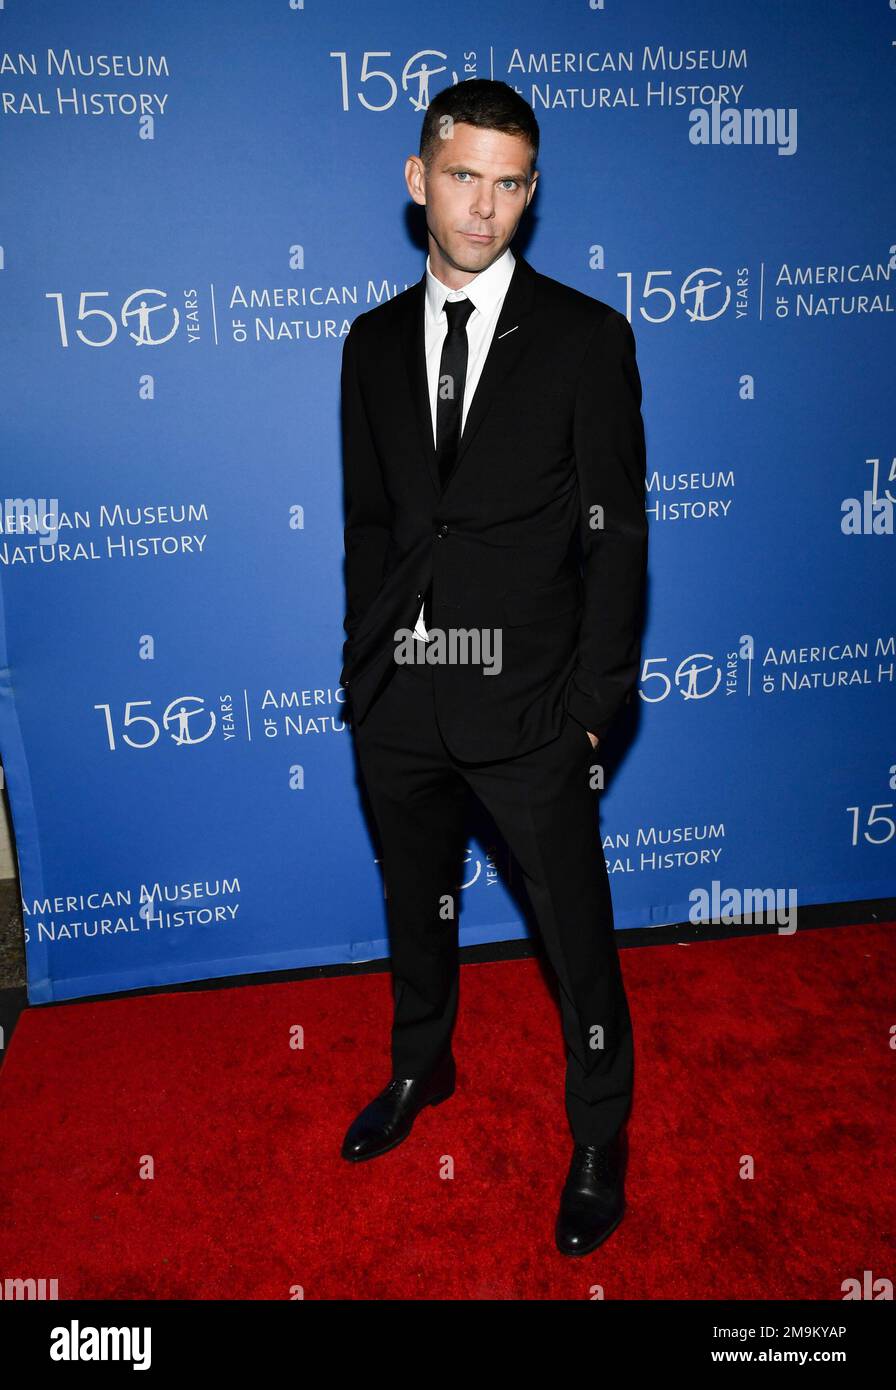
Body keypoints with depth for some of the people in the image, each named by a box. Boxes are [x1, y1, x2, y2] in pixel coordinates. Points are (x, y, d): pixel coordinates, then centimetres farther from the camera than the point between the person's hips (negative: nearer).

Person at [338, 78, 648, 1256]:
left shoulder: (587, 338, -4)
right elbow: (368, 521, 10)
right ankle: (421, 1069, 48)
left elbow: (617, 533, -5)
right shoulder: (374, 343, 8)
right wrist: (366, 665, 6)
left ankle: (600, 1136, 34)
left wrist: (595, 703, -9)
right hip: (397, 703, 4)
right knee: (416, 904, 22)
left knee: (577, 928, 9)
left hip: (526, 706, -3)